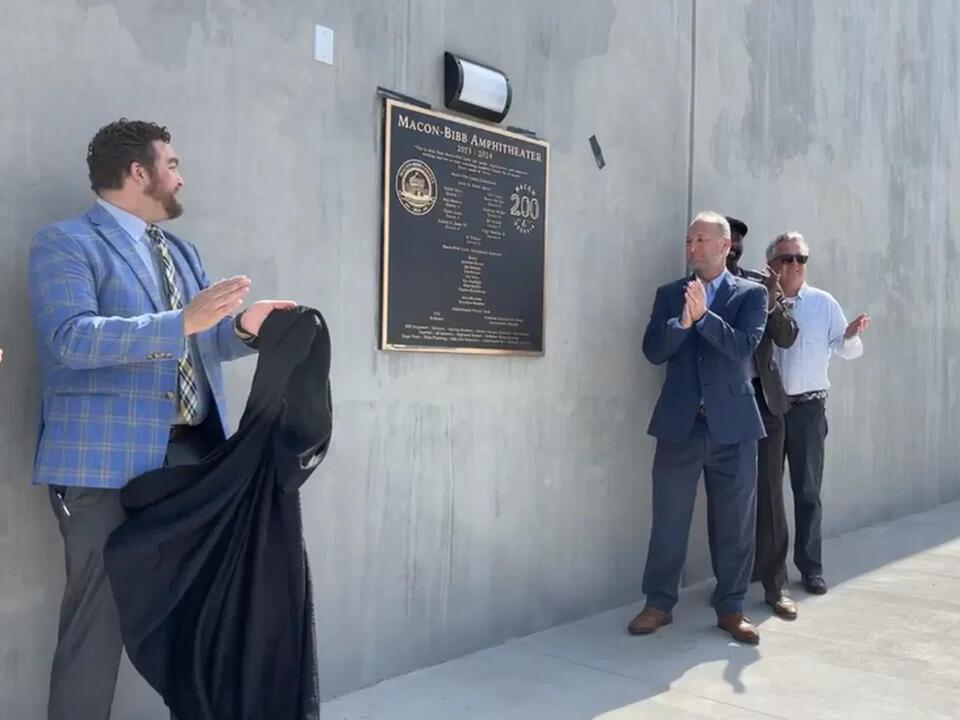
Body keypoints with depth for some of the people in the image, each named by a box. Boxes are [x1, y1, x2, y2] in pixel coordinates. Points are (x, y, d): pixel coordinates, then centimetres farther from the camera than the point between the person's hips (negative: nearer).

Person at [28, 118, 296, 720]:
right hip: (107, 460, -7)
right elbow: (71, 338, -19)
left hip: (193, 453, 7)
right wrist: (183, 321, -27)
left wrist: (243, 325, -4)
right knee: (99, 616, 0)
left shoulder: (183, 252, 19)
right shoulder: (64, 243, -4)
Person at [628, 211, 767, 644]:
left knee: (735, 523, 7)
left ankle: (731, 608, 22)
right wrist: (682, 321, -19)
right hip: (680, 424, 1)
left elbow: (744, 347, -11)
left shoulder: (751, 294, 4)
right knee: (668, 521, 6)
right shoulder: (669, 295, 9)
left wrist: (703, 315, -20)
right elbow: (653, 351, -3)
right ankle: (659, 604, 19)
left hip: (732, 425, -1)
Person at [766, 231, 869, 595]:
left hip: (807, 407, 0)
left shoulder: (824, 303, 2)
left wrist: (850, 335, -18)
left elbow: (847, 351, 3)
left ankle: (810, 566, 16)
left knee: (807, 490, 5)